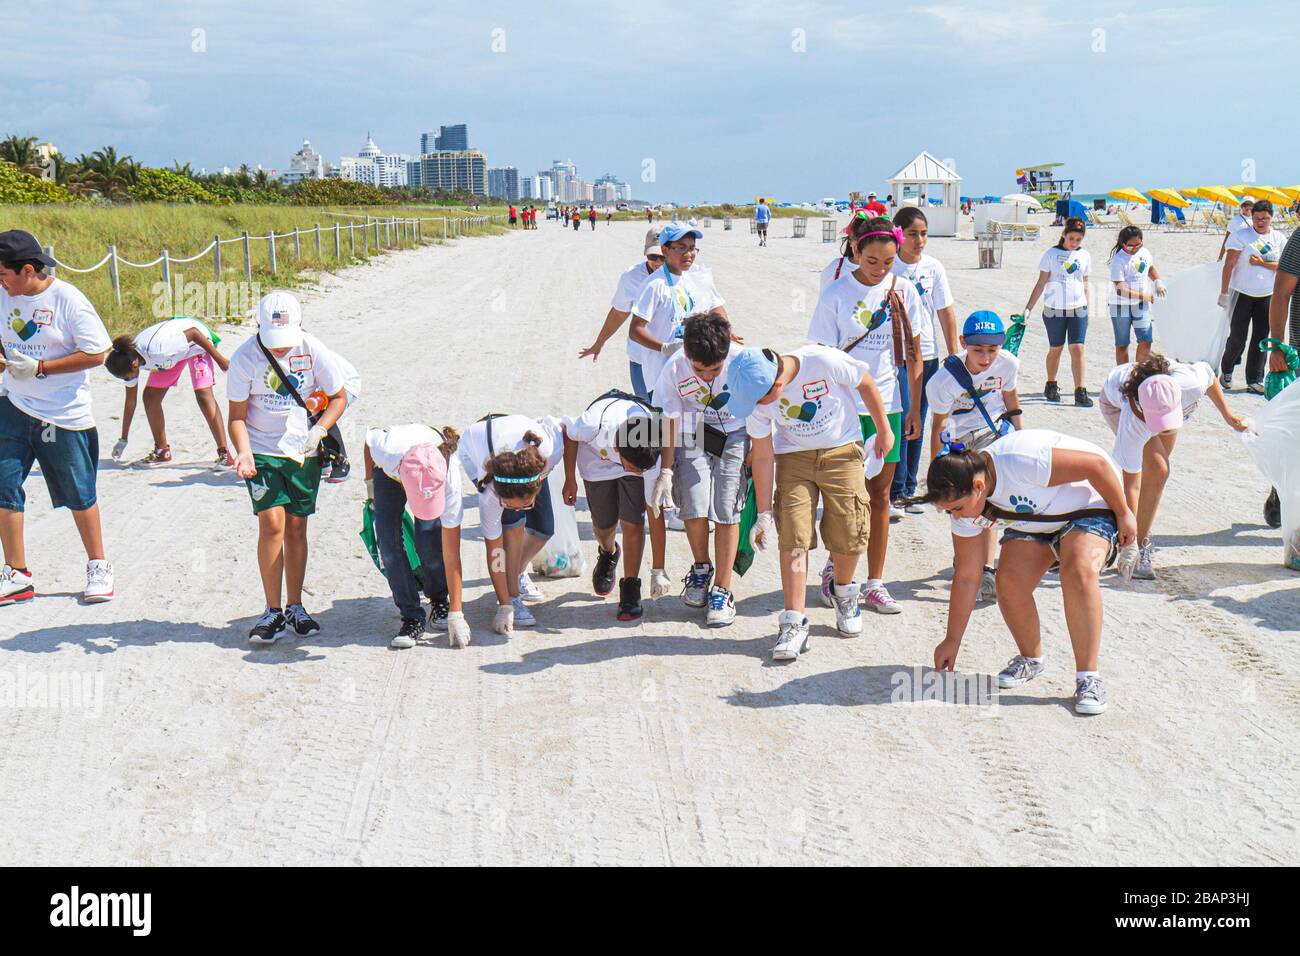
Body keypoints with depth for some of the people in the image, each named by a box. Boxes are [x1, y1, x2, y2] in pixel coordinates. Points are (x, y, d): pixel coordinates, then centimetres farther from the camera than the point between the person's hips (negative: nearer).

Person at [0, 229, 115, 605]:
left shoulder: (68, 300, -14)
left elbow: (96, 353, -13)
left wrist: (39, 368, -18)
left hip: (65, 414, -5)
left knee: (78, 495, 7)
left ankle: (98, 567, 25)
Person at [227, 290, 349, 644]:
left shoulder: (313, 350, -9)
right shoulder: (245, 358, -12)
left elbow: (338, 396, 2)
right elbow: (237, 415, -4)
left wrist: (319, 430, -14)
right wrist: (243, 452, -21)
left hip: (303, 453, 1)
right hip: (262, 453, -1)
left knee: (296, 527, 5)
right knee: (272, 523, -12)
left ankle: (295, 607, 18)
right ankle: (273, 612, -2)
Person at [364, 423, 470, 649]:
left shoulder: (449, 479, -42)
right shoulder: (387, 449, -45)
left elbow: (451, 552, -34)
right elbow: (369, 437, -14)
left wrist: (456, 614, -32)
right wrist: (370, 483, -1)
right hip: (388, 472, 1)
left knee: (429, 543, -17)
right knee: (389, 542, -16)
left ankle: (439, 601, 13)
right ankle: (412, 616, -6)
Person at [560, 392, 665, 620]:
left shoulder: (652, 456, -38)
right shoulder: (597, 423, -44)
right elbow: (568, 431, -17)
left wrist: (658, 569, -28)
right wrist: (570, 480, -11)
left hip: (639, 452, -1)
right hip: (598, 457, 1)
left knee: (632, 523, -16)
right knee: (604, 523, 5)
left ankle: (630, 589, 0)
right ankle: (608, 554, 41)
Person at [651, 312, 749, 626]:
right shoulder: (674, 369, -22)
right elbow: (671, 421, -10)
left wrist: (755, 451, -1)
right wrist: (666, 471, -12)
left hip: (734, 435, -1)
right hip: (693, 435, 1)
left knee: (726, 510, -9)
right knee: (694, 506, -13)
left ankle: (722, 590, 4)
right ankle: (700, 568, 18)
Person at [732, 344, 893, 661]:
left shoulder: (825, 362, -29)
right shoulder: (757, 398, -18)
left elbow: (866, 385, -8)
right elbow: (763, 457, -8)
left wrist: (884, 431, 2)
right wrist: (764, 513, -6)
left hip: (841, 451, -1)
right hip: (793, 457, 1)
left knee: (849, 534, -4)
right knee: (793, 537, -11)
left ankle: (843, 590, 28)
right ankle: (794, 623, -6)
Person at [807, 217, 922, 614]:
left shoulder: (904, 291, 2)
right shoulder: (836, 294, -7)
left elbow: (913, 354, 7)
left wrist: (915, 407, 6)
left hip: (887, 405, 3)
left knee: (880, 494, 7)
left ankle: (874, 584, 16)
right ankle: (833, 566, 25)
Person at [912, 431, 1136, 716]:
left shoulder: (1022, 462, -41)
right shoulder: (964, 502, -16)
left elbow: (1096, 464, -30)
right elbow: (966, 577, -8)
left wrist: (1123, 514, -17)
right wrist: (952, 641, -4)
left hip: (1091, 502, -5)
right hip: (1033, 522, 6)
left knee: (1079, 574, -30)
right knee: (1010, 582, -16)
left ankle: (1088, 677, -22)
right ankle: (1030, 659, 11)